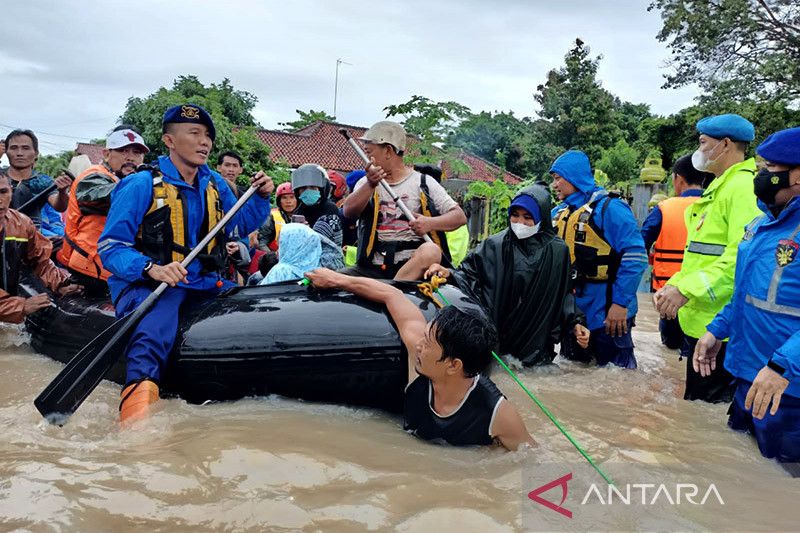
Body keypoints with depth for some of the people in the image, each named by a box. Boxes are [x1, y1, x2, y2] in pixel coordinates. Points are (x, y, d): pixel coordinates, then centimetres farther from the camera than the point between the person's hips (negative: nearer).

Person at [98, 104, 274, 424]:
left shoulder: (214, 184, 13)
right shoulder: (142, 185, -7)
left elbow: (237, 228, 25)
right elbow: (110, 247, -9)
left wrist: (260, 198, 7)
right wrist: (151, 268, -28)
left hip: (202, 284, 7)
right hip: (145, 286, -6)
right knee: (156, 327, -36)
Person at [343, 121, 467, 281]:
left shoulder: (423, 183, 10)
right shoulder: (366, 183, 17)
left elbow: (460, 216, 4)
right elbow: (348, 212, -3)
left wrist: (430, 223, -15)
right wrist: (370, 185, -20)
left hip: (413, 264, -1)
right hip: (374, 266, 2)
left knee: (430, 251, -35)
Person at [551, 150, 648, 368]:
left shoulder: (608, 208, -13)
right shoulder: (558, 213, 9)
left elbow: (635, 256, -19)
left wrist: (620, 303, -21)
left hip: (607, 314, -7)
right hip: (571, 311, 7)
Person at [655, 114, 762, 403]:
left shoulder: (744, 187, -14)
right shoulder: (718, 188, 20)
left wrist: (687, 289, -25)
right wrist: (674, 284, 12)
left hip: (718, 324, -10)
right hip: (699, 320, 10)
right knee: (697, 401, 18)